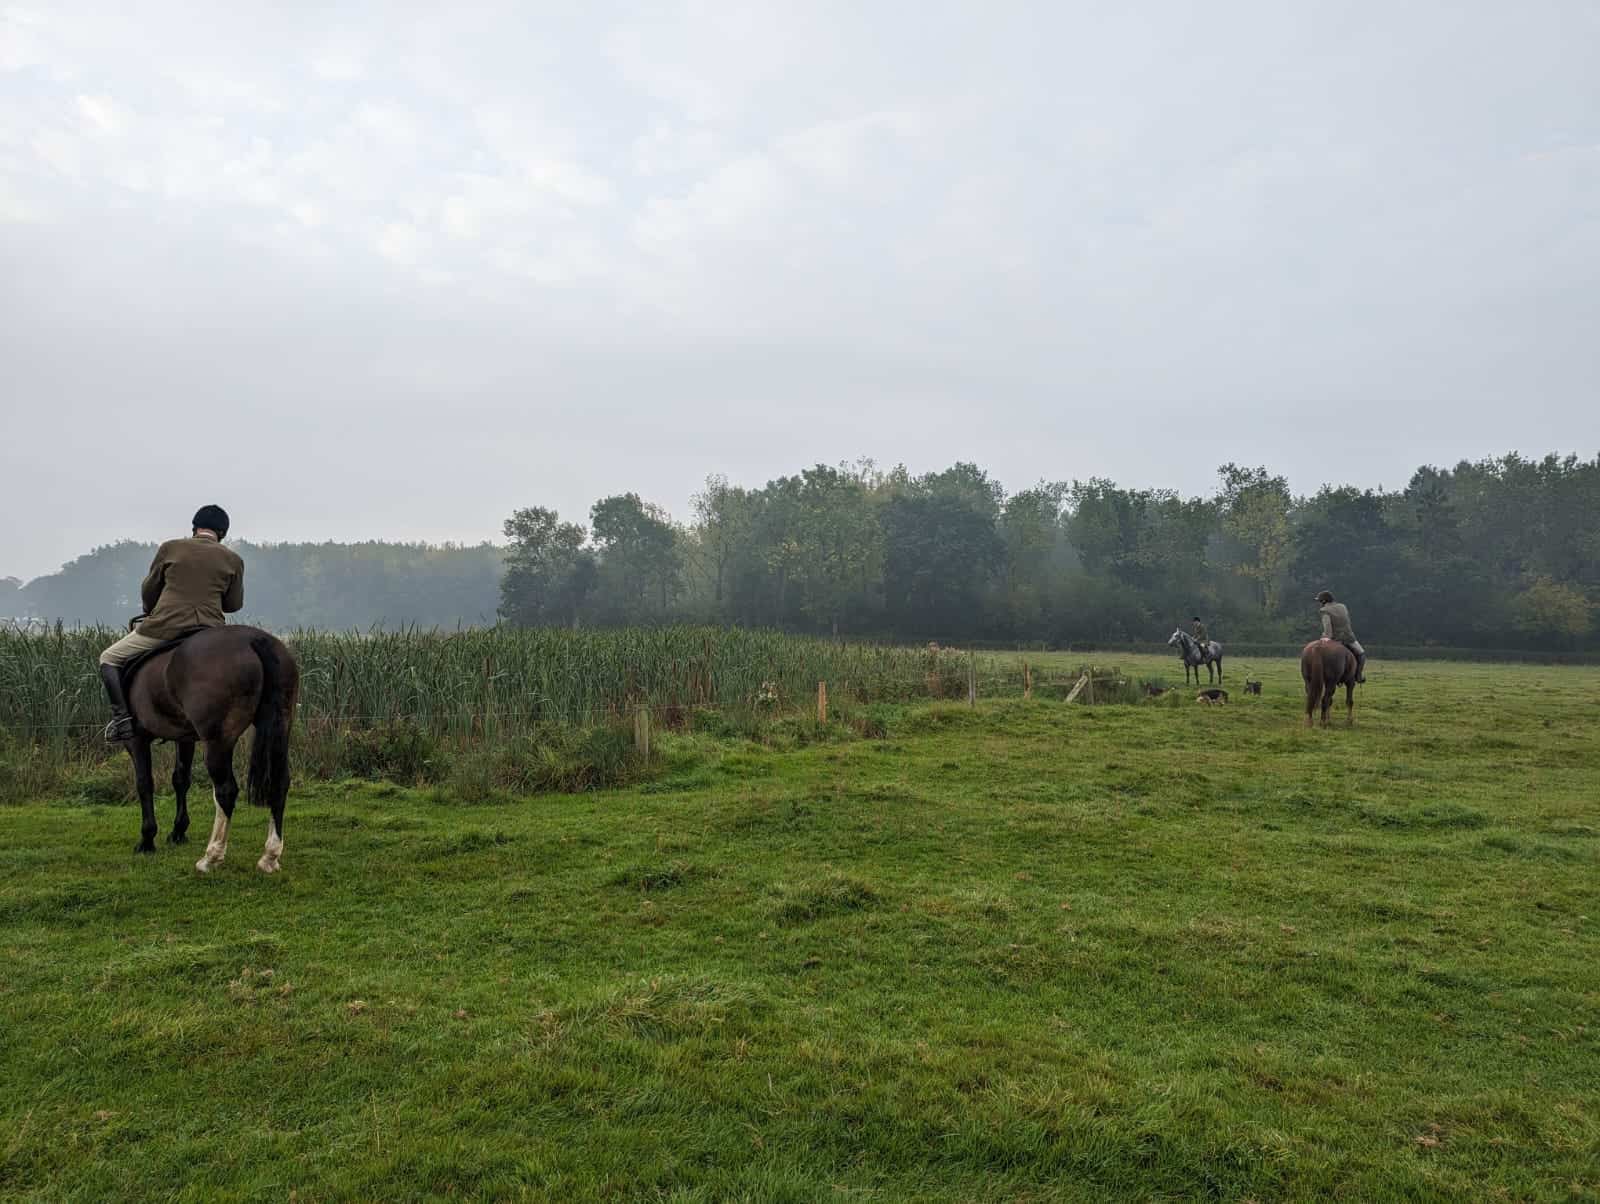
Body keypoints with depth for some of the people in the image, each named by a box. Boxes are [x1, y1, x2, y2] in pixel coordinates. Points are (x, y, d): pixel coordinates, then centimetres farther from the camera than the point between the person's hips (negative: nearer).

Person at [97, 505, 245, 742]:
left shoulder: (170, 548, 5)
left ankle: (121, 716, 0)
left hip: (164, 627, -2)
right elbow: (233, 604, 12)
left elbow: (148, 592, 13)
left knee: (109, 659, 18)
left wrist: (151, 614, 34)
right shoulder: (233, 560, 7)